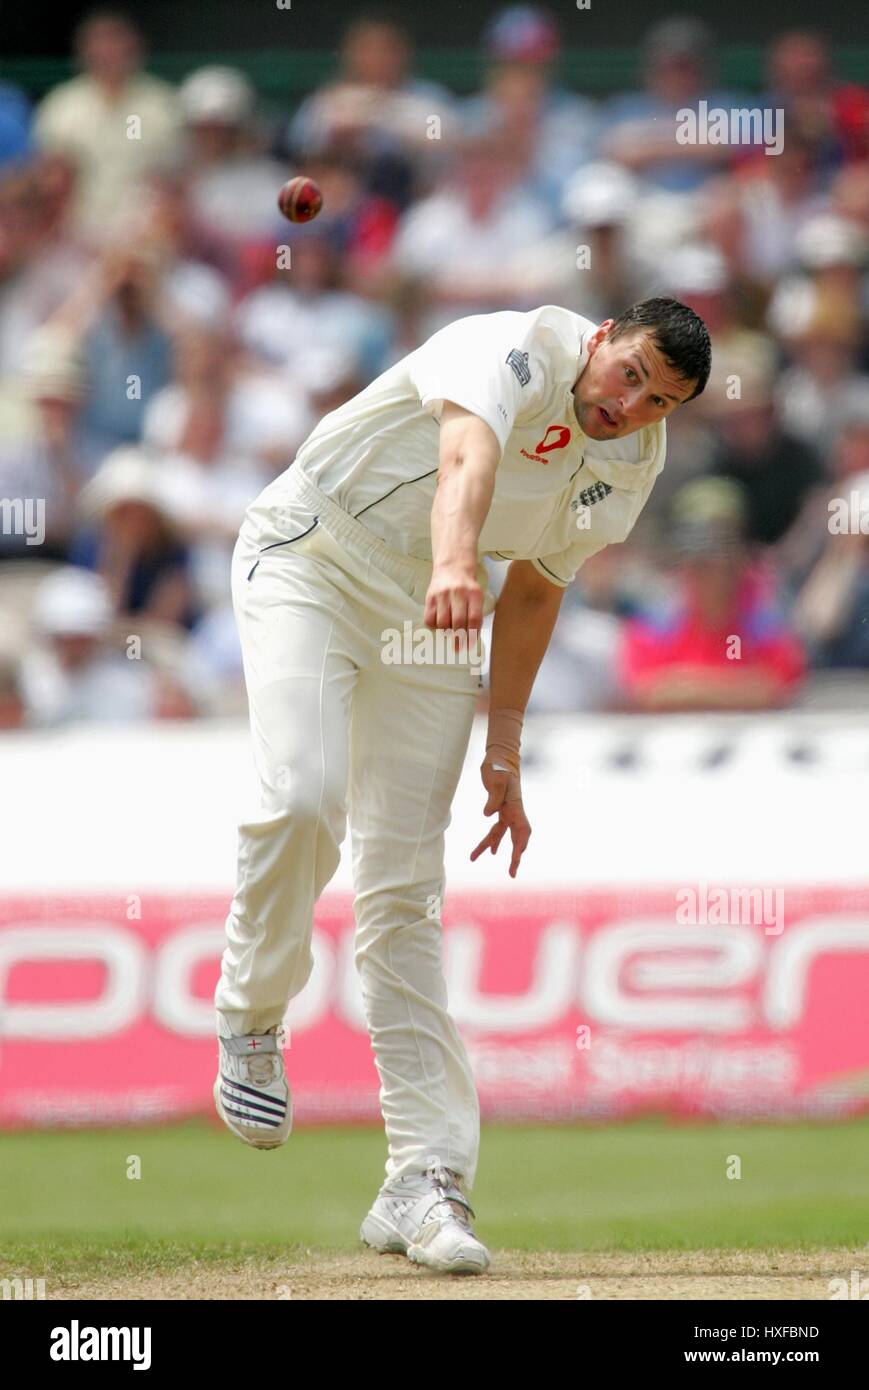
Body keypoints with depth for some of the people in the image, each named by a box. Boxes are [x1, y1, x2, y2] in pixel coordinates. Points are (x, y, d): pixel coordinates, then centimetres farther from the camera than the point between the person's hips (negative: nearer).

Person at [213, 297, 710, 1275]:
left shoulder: (632, 468, -1)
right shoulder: (518, 350, -23)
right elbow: (468, 457, -45)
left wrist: (504, 748, 12)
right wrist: (456, 563, -66)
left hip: (427, 622, 5)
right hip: (310, 563, -5)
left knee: (403, 891, -1)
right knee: (306, 794, -29)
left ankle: (425, 1177, -4)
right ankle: (251, 1015, -1)